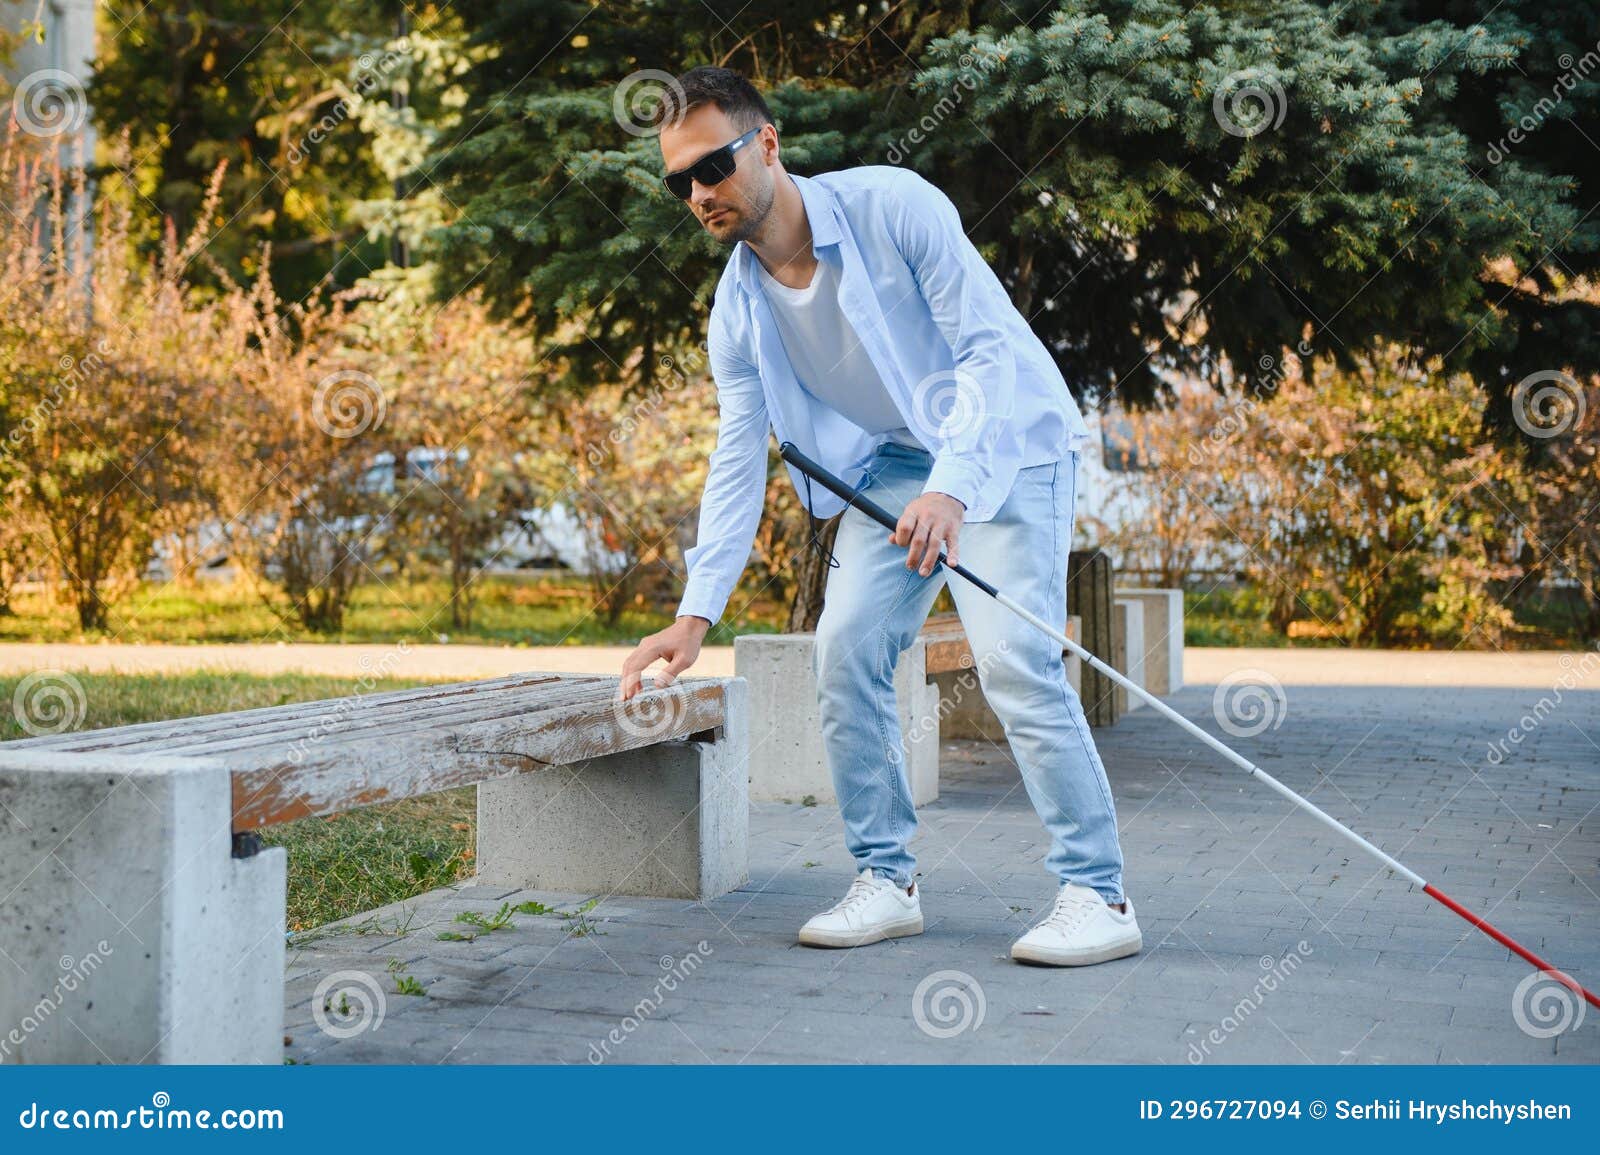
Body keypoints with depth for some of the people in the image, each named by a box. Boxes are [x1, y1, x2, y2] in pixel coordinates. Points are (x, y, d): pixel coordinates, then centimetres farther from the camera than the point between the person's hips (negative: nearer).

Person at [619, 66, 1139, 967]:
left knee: (1013, 657, -19)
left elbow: (989, 347, -23)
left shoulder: (893, 206, -22)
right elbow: (738, 464, 0)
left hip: (1004, 442, -6)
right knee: (845, 649, -6)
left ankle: (1100, 895, -12)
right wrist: (696, 614, -8)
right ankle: (888, 882, 7)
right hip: (891, 463, 6)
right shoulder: (738, 311, -4)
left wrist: (951, 487, -36)